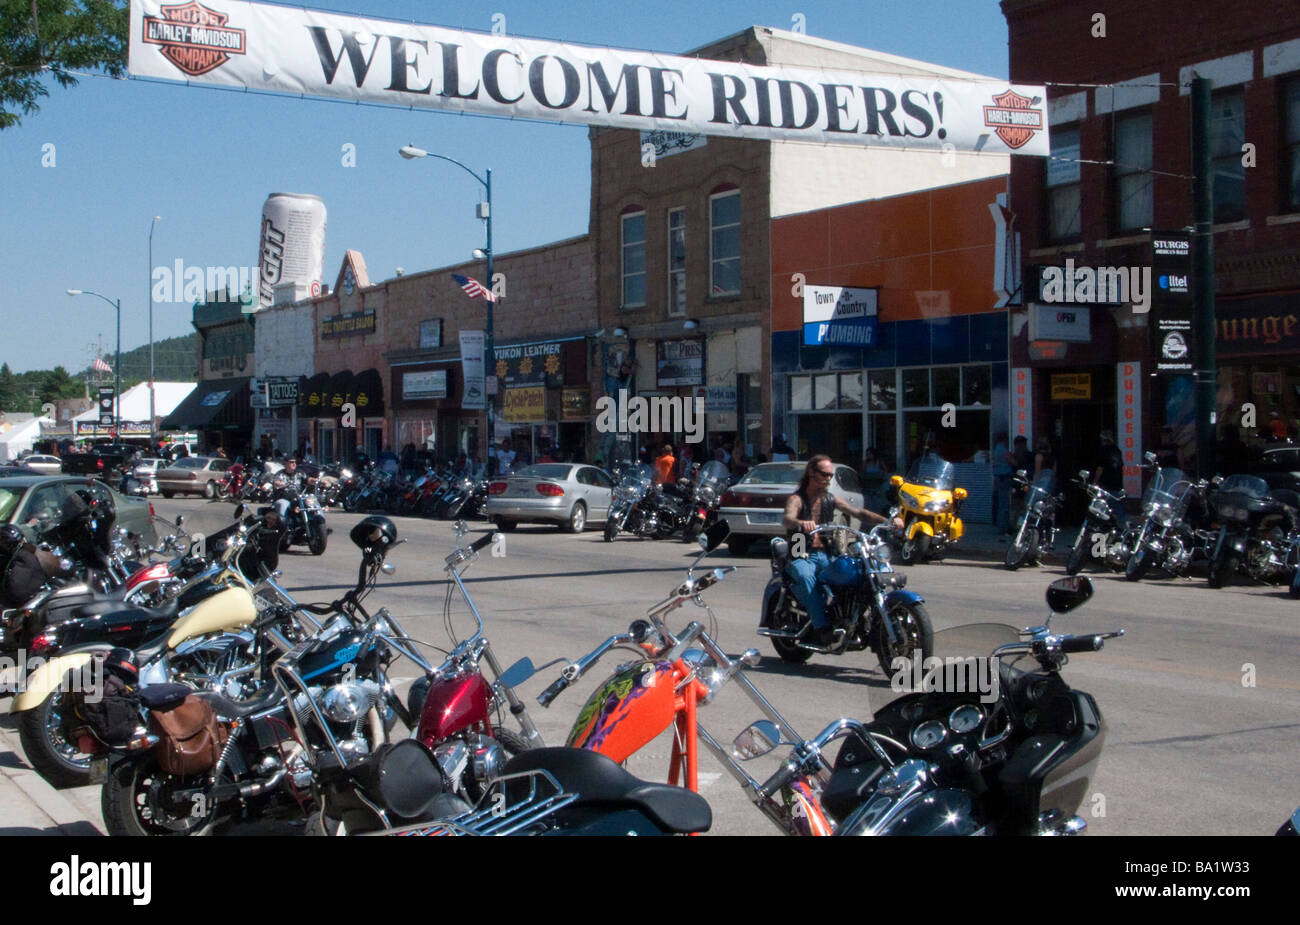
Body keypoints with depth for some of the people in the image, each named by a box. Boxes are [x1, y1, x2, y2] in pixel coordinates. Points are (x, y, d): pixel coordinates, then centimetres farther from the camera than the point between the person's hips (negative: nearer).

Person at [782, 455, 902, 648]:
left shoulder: (830, 499, 14)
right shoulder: (797, 499, -4)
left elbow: (858, 512, 8)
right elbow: (787, 519, -25)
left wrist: (887, 521, -8)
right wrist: (802, 523, -50)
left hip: (824, 554, 5)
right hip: (800, 556, -5)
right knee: (806, 576, -38)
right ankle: (821, 628, -45)